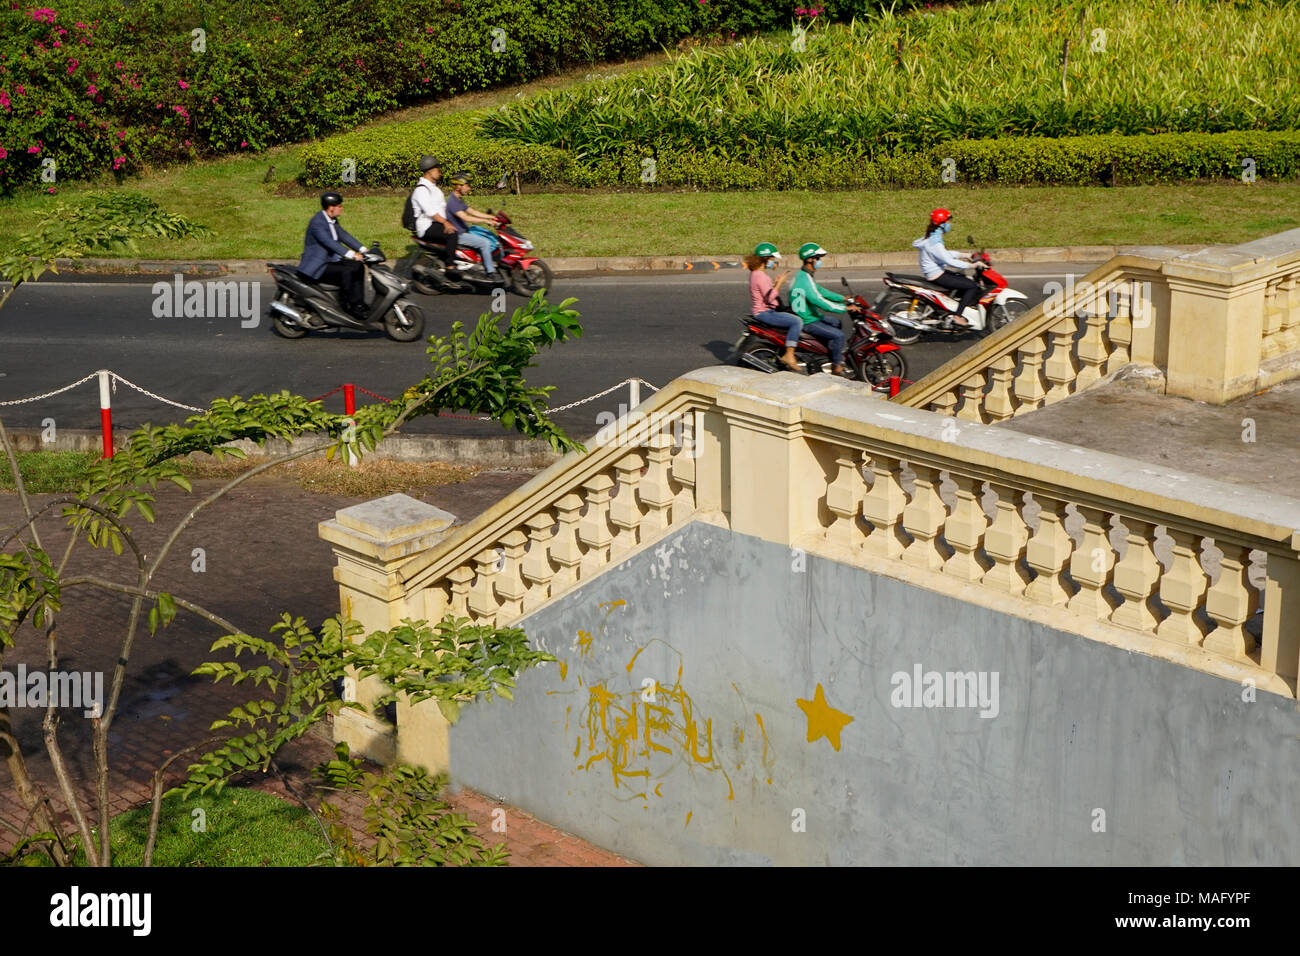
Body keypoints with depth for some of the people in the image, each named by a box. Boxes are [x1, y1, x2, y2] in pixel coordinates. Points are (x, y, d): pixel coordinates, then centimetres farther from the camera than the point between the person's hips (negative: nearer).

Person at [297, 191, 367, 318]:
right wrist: (351, 255, -41)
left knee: (357, 266, 1)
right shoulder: (317, 222, -22)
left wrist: (363, 250, -1)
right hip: (316, 266, -10)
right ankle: (350, 306, -17)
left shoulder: (332, 221, 10)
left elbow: (343, 235, 11)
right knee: (346, 272, -27)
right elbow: (329, 242, -33)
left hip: (329, 260, 10)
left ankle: (359, 303, 1)